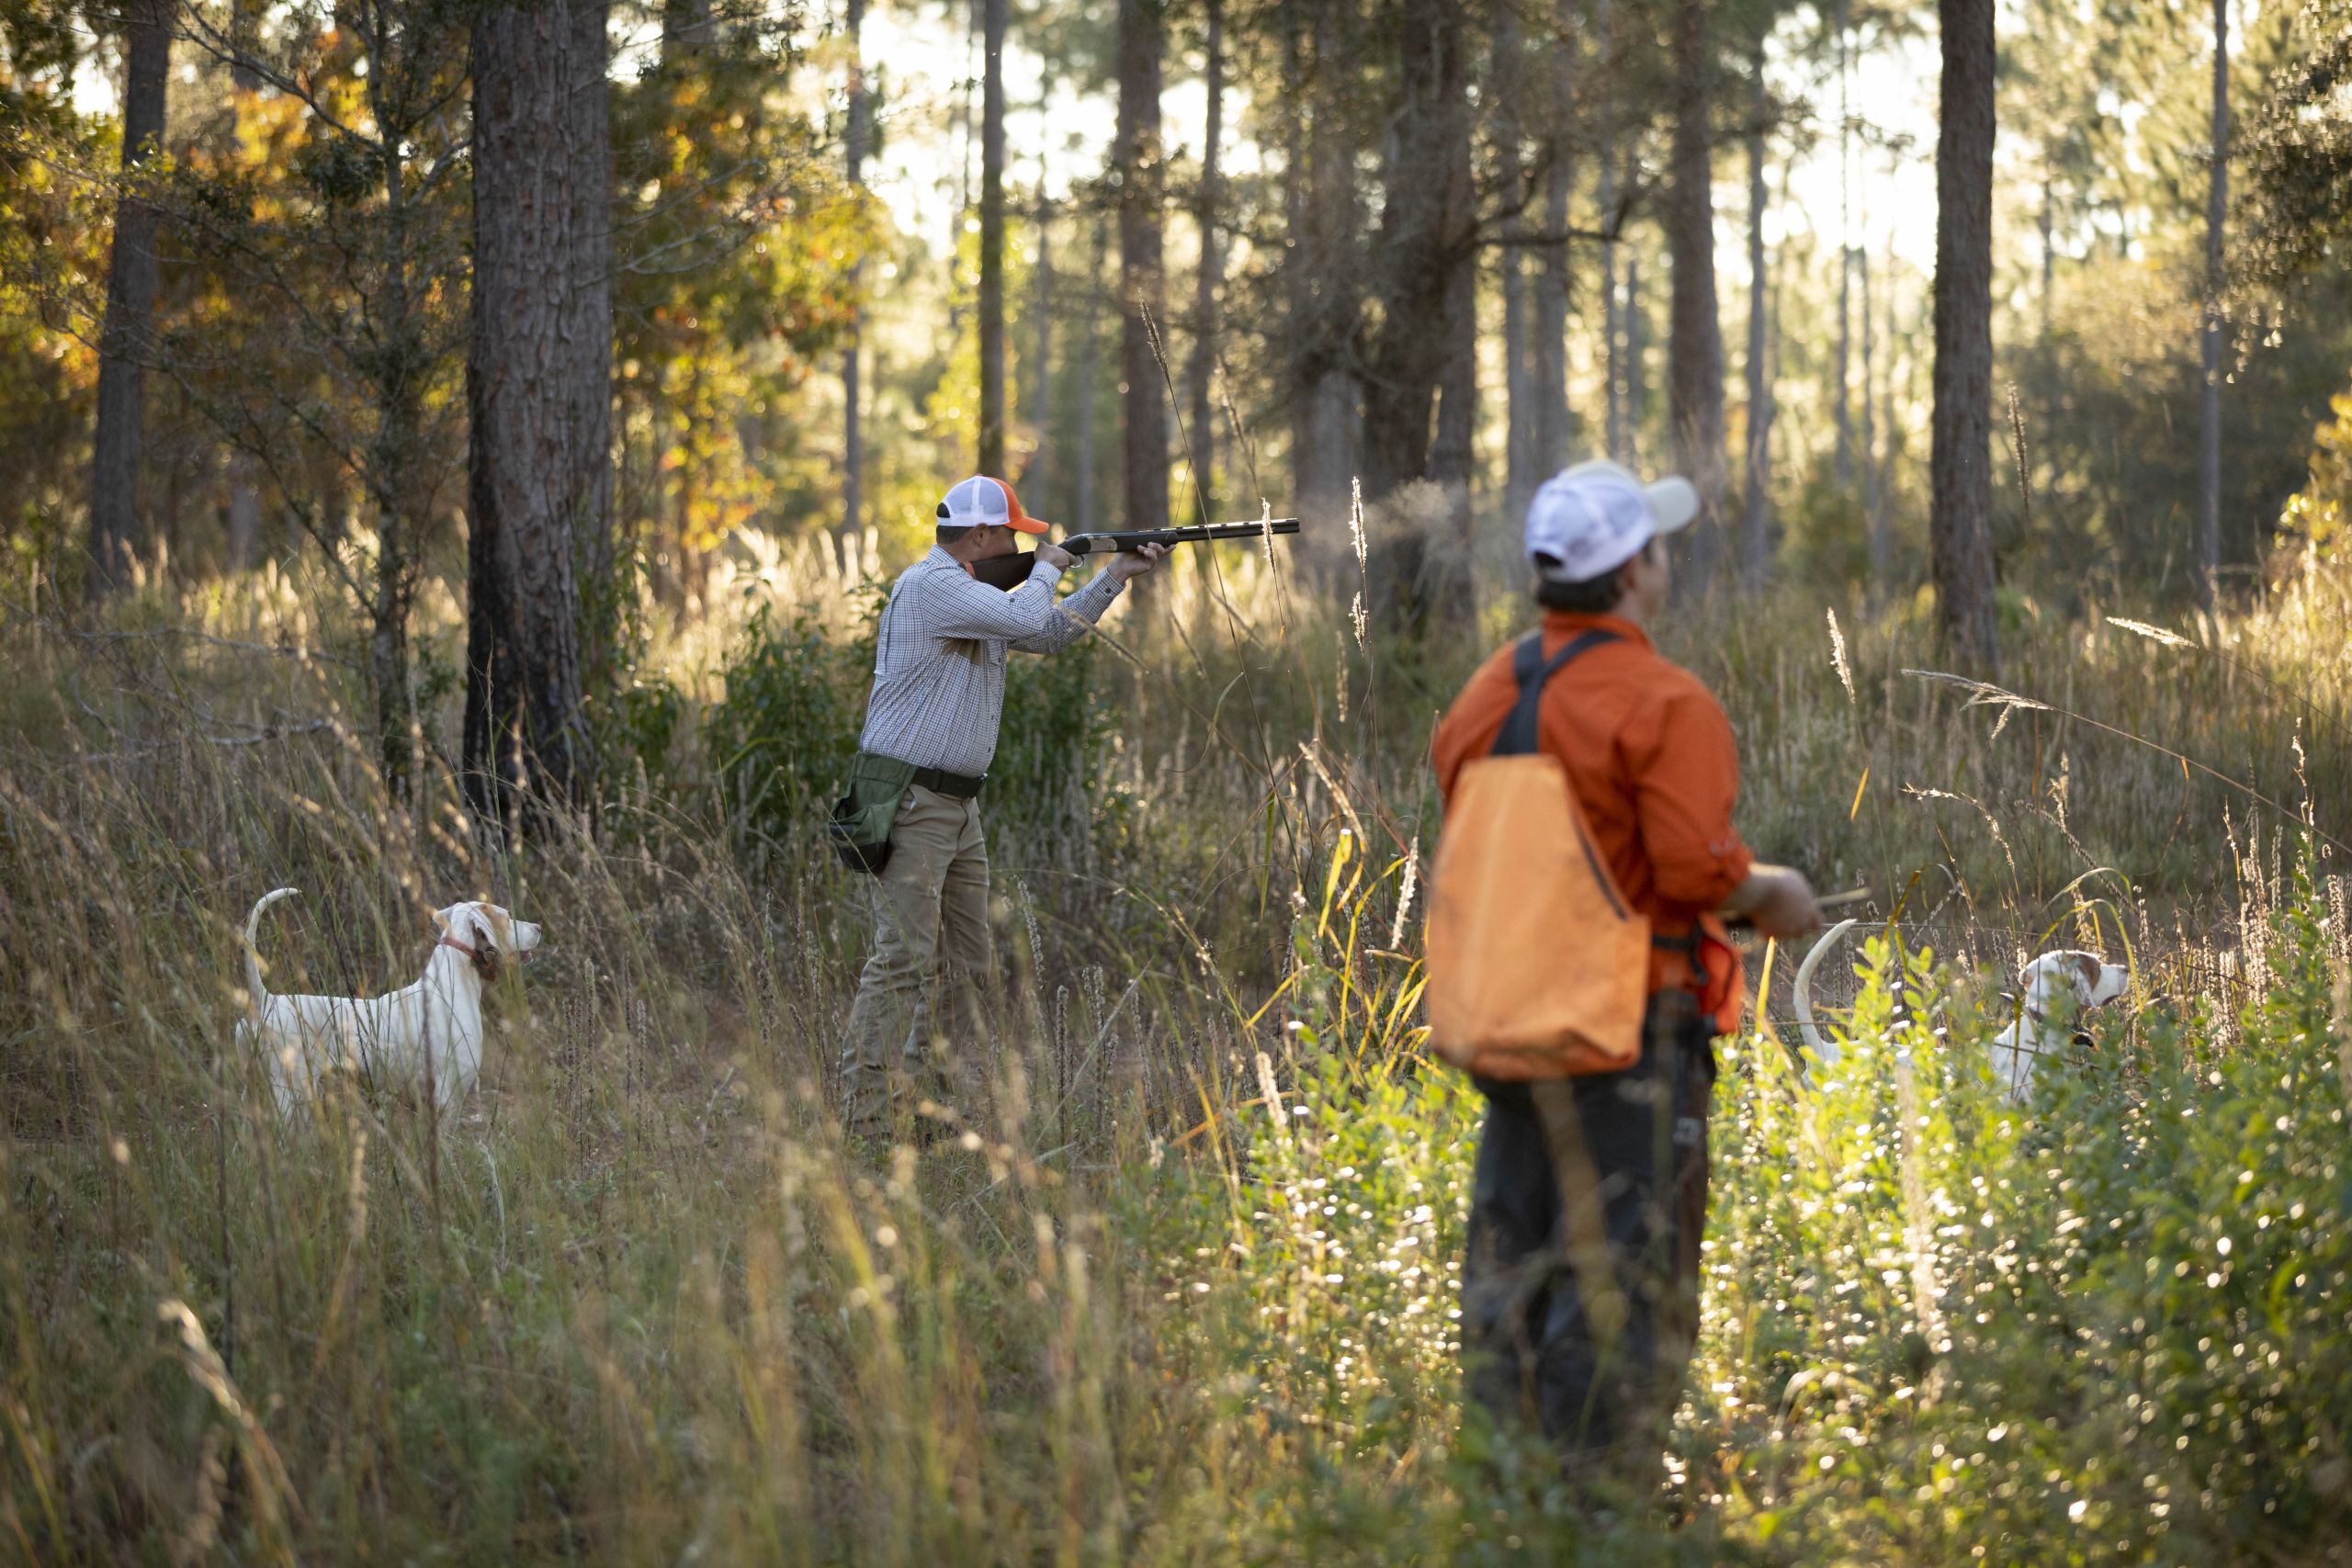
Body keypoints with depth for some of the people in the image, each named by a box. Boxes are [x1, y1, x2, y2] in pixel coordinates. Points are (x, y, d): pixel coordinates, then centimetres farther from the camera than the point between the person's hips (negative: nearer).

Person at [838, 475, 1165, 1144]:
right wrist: (1047, 568, -2)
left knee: (969, 963, 10)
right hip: (908, 803, -10)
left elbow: (1052, 632, 28)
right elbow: (1026, 619, -22)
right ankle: (866, 1113, -13)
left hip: (958, 807, 10)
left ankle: (937, 1103, 14)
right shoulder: (930, 585, -14)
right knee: (904, 957, -13)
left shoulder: (976, 594, 17)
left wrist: (1118, 574, 21)